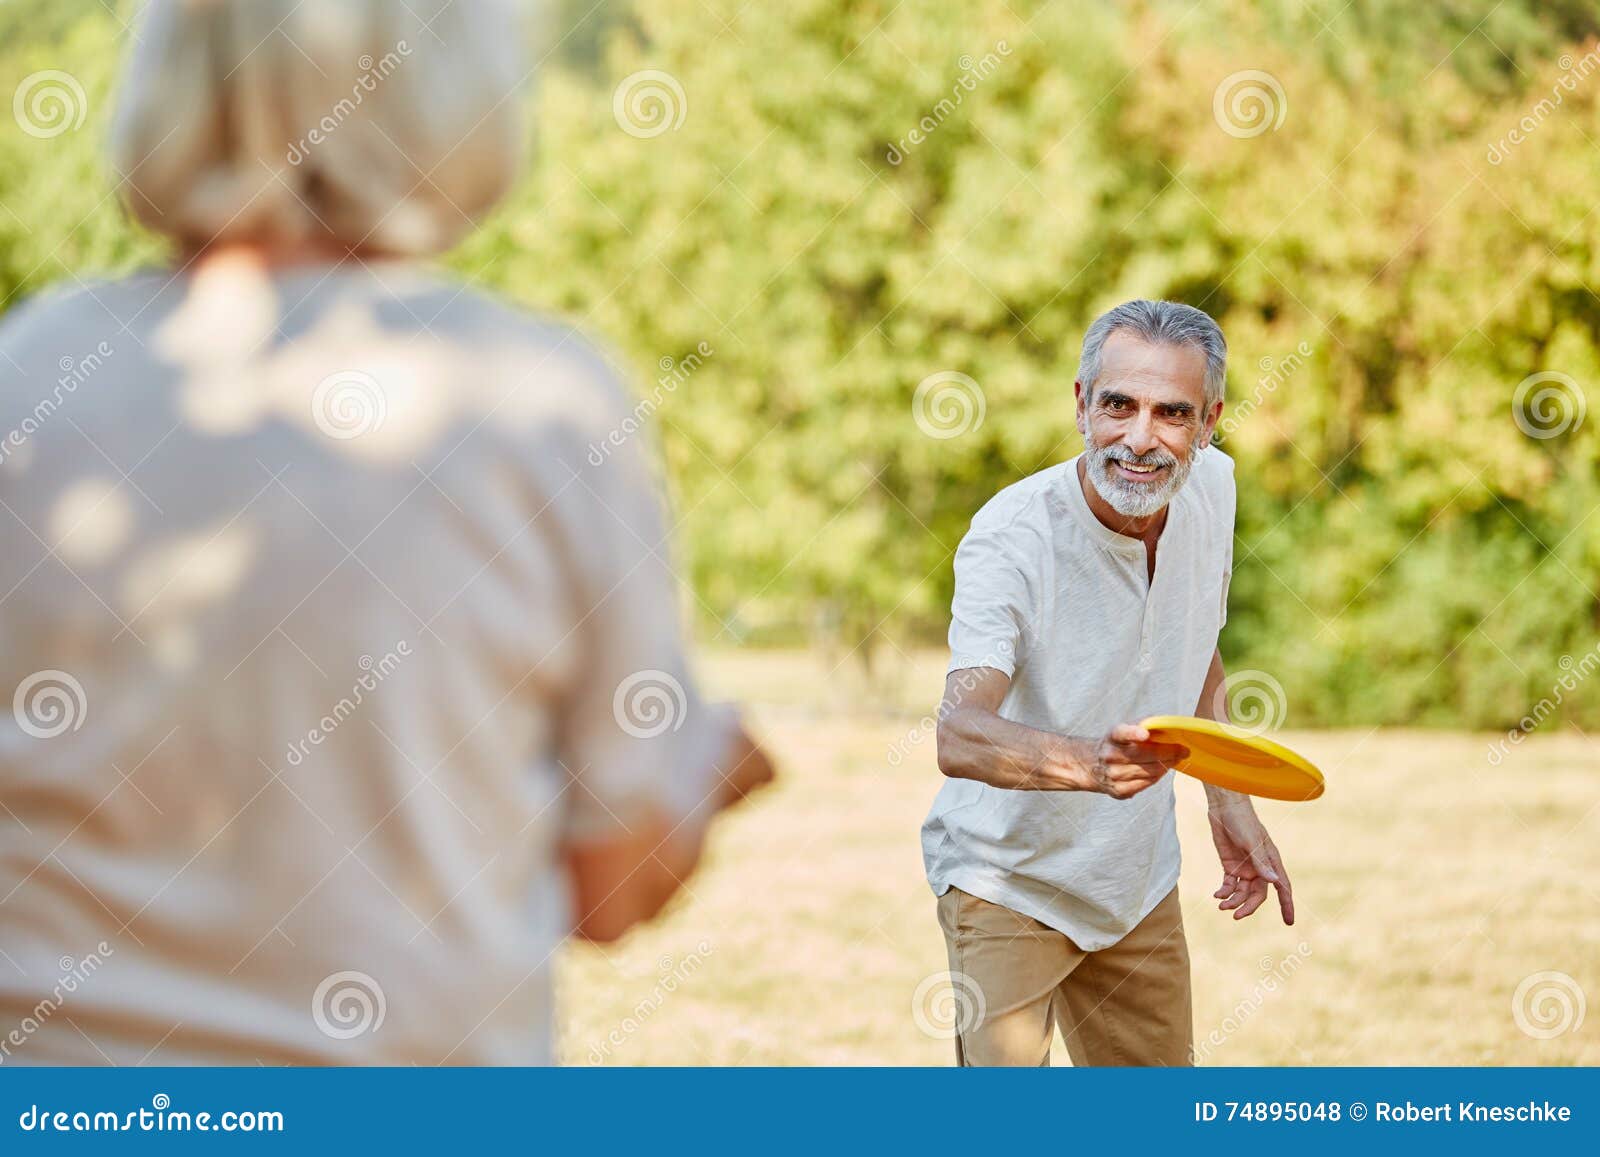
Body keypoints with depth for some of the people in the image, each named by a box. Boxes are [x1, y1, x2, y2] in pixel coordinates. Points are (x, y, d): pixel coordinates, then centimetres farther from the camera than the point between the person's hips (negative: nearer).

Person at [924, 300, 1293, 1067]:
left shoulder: (1211, 487, -8)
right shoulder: (1011, 537, -28)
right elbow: (958, 736, -42)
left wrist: (1229, 806, 6)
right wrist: (1092, 763, -59)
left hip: (1139, 880, 6)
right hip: (1009, 881, -6)